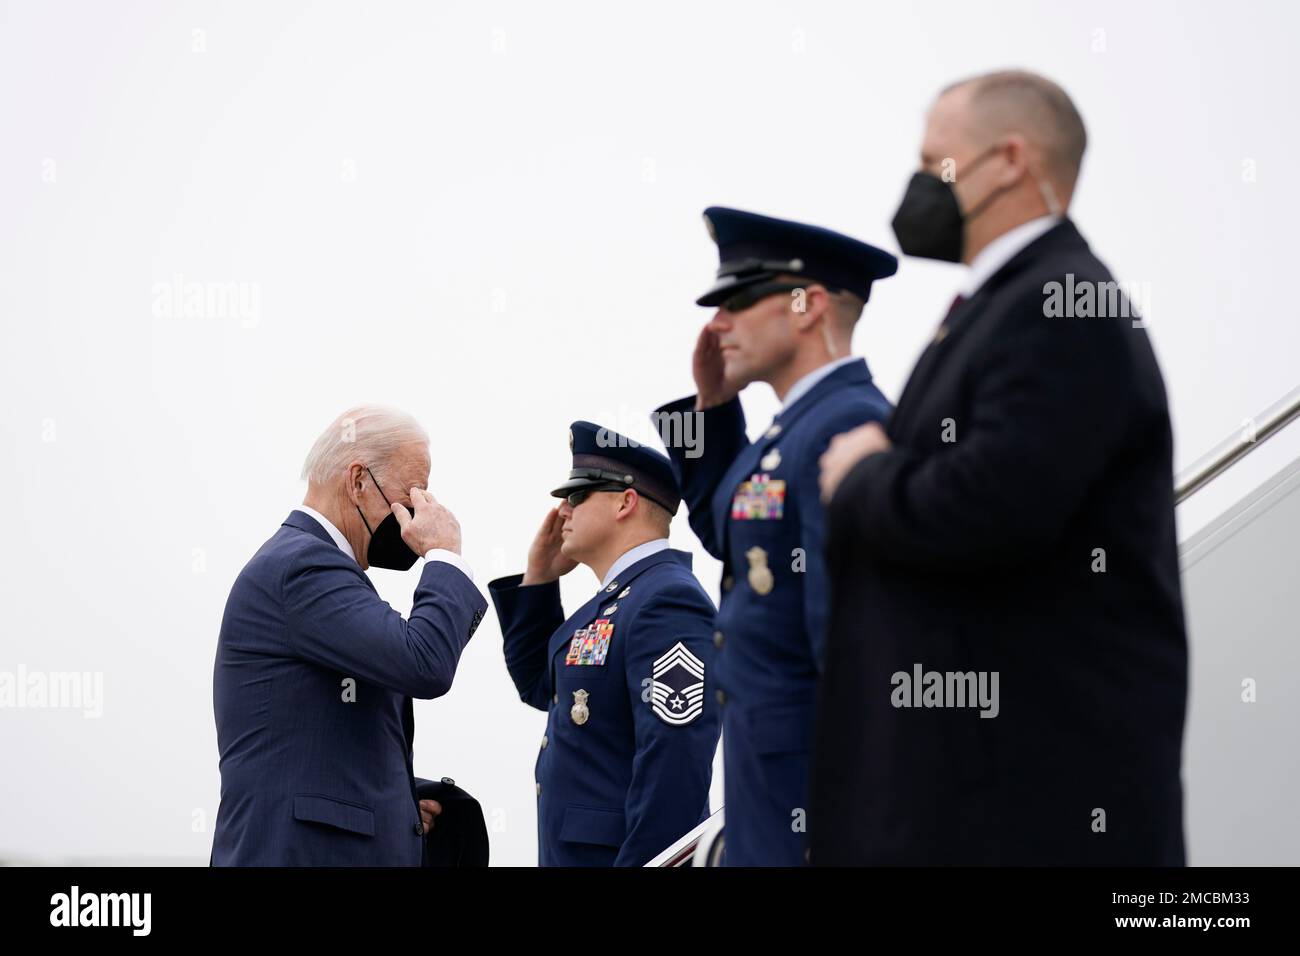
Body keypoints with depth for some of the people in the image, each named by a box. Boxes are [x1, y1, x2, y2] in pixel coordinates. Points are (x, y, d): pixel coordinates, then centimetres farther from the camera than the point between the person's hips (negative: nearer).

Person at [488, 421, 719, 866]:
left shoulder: (667, 602, -17)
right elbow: (540, 686, 25)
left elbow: (674, 764, -24)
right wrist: (539, 578, 15)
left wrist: (643, 860, -26)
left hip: (617, 853, -10)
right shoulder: (617, 598, 14)